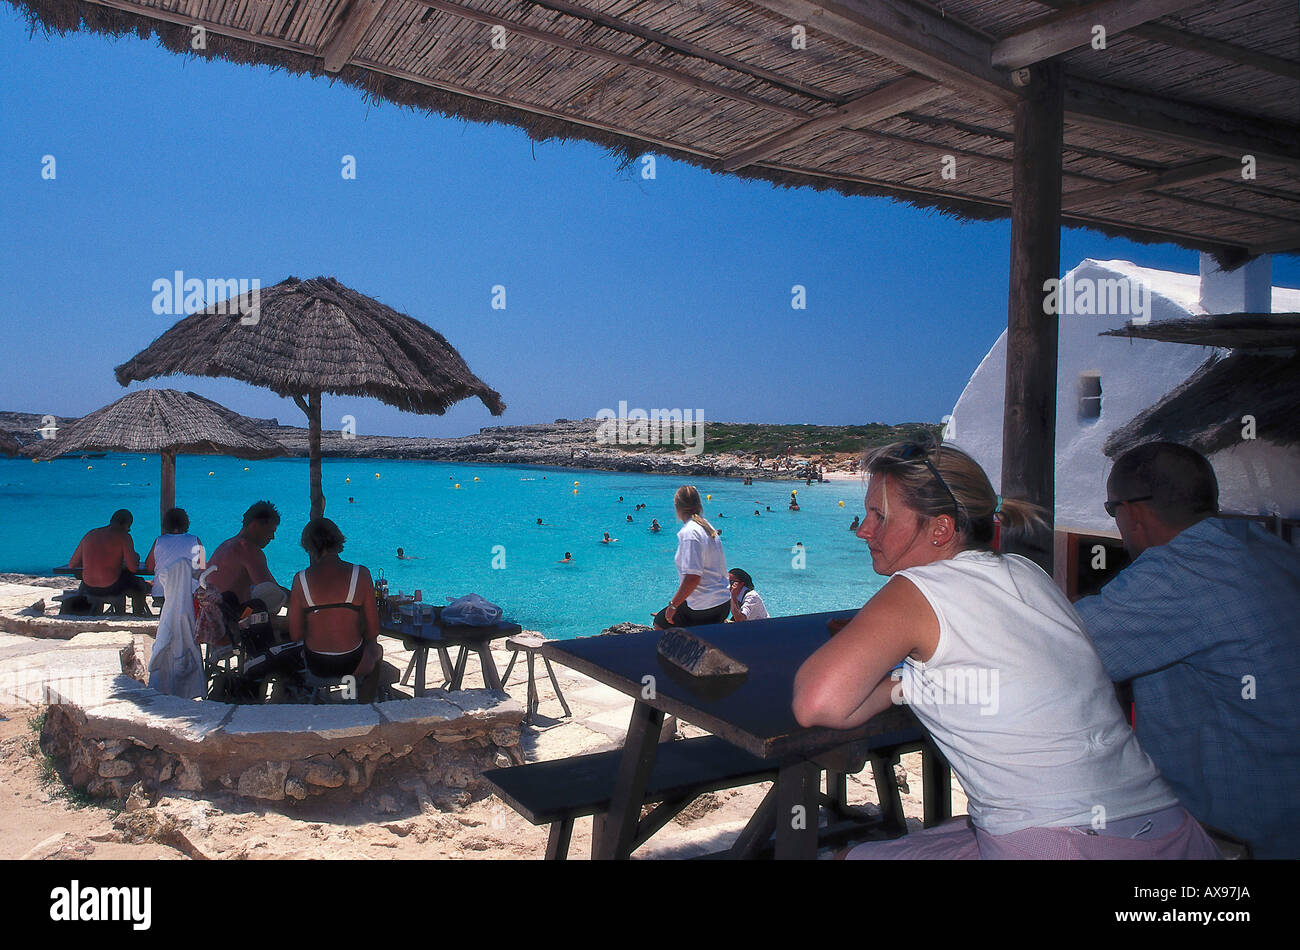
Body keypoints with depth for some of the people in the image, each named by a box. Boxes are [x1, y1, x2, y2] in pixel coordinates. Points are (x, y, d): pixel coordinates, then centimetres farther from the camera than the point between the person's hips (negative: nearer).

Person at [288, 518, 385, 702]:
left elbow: (295, 635, -4)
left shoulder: (301, 578, -9)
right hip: (353, 665, -1)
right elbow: (373, 631, -7)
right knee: (376, 649, 35)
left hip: (315, 666, 2)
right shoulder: (361, 574, -12)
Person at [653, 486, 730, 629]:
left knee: (659, 623, 8)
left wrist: (673, 605, -17)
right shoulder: (708, 527, 11)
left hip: (703, 607, -8)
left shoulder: (689, 532, -18)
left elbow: (693, 577, -25)